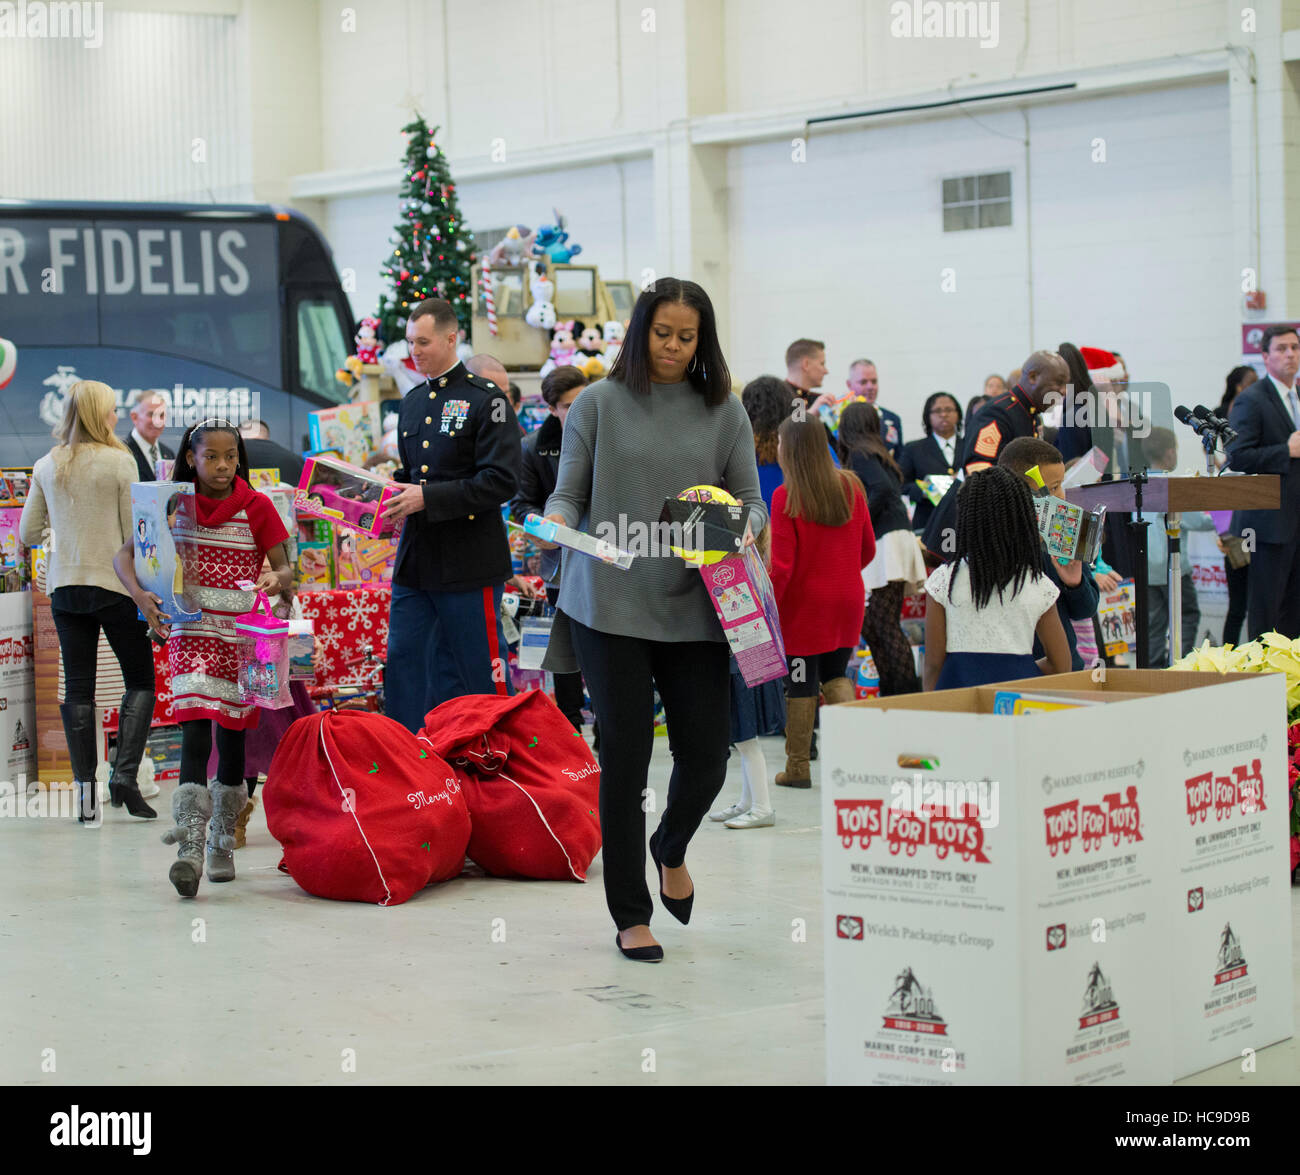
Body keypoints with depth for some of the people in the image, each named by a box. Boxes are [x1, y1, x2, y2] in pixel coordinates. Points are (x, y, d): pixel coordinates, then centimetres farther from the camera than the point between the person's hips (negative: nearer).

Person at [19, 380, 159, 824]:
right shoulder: (120, 462, -8)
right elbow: (135, 532, -9)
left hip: (63, 587, 4)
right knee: (140, 680, 8)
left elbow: (28, 533, 9)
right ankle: (125, 774, -8)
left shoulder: (46, 466, 4)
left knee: (78, 688, 6)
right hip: (115, 585, -4)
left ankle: (85, 791, 3)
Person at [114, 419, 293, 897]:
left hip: (243, 635, 1)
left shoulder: (257, 507, 1)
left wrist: (278, 579, -23)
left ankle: (222, 844, 22)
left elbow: (286, 569, 2)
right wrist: (140, 595, -12)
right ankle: (190, 847, -24)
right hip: (192, 633, -1)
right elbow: (124, 555, 6)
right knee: (195, 731, -15)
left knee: (233, 733, 8)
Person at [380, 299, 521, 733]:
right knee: (404, 665, 7)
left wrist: (427, 498, -20)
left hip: (469, 563, -7)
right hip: (415, 560, 7)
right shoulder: (412, 402, 15)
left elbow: (501, 482, -16)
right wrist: (394, 491, 4)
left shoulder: (485, 399, -8)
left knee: (479, 672, 0)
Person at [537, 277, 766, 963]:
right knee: (624, 760, -1)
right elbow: (569, 492, 5)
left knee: (706, 756, 0)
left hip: (694, 609, 2)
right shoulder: (599, 404, 5)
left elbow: (751, 498, 9)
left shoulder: (723, 411, 9)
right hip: (611, 606, -2)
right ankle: (631, 916, 12)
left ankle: (671, 848, 35)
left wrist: (741, 533, -13)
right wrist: (557, 521, -16)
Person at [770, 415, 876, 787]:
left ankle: (797, 767, 13)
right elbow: (868, 549, 9)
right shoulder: (851, 486, 1)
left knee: (801, 686, 5)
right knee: (835, 674, 18)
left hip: (804, 603, -5)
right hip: (848, 601, 5)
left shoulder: (785, 497, -15)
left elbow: (782, 565, -17)